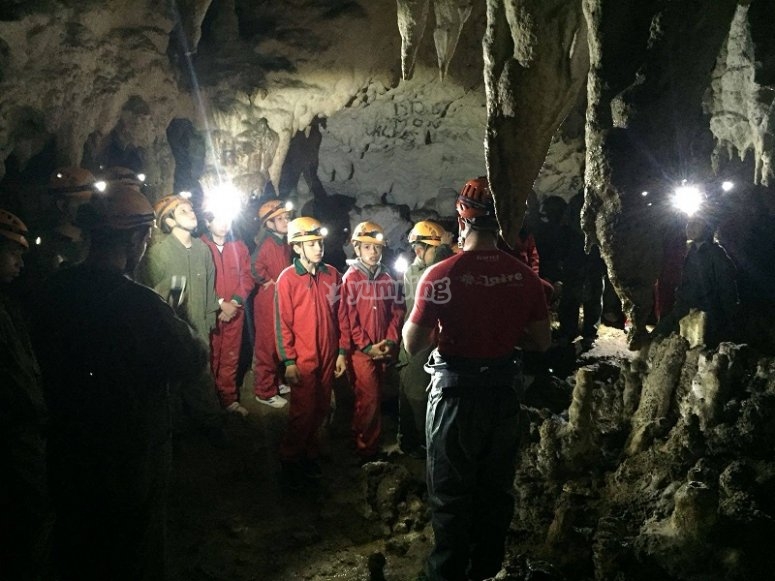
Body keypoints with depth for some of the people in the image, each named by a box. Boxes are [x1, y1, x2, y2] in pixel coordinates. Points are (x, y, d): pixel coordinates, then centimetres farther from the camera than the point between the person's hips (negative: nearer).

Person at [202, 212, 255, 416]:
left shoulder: (239, 247, 9)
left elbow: (247, 277, 6)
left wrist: (235, 302, -8)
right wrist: (220, 303, -12)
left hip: (235, 311, 3)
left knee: (231, 357, 10)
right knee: (210, 357, 2)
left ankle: (229, 398, 22)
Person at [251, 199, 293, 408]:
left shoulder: (285, 244, 8)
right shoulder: (267, 243, -19)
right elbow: (254, 266, -33)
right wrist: (266, 281, -19)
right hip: (268, 301, -9)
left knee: (278, 344, 19)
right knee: (267, 346, 1)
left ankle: (277, 382, 34)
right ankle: (265, 391, 11)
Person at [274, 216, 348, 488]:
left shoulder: (332, 275, 3)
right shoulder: (287, 278, -8)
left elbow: (340, 315, 7)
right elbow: (282, 323, -8)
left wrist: (342, 351, 5)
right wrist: (288, 361, -10)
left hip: (328, 357, 4)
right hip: (303, 359, -4)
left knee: (321, 409, 12)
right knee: (303, 412, 0)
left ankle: (310, 455, 30)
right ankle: (290, 460, 18)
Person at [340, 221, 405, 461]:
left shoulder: (387, 279, 7)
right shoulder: (350, 279, -6)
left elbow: (397, 311, 9)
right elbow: (348, 317, -10)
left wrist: (390, 340, -3)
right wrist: (367, 346, -12)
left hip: (383, 349, 5)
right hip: (361, 349, -5)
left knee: (376, 398, 11)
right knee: (369, 399, -5)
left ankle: (370, 444, 24)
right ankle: (366, 450, 9)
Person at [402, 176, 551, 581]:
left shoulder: (441, 275, -17)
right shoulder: (524, 277, -6)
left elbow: (412, 344, -14)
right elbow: (541, 341, 1)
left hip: (456, 392, -3)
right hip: (504, 391, 4)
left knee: (451, 493, 12)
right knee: (496, 488, 20)